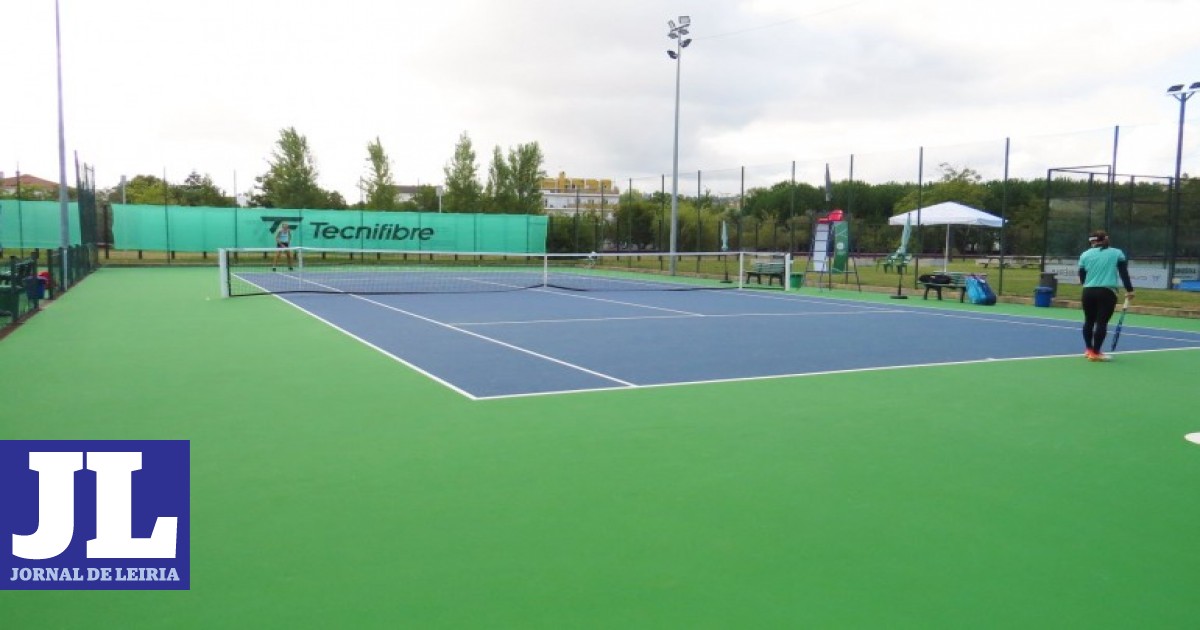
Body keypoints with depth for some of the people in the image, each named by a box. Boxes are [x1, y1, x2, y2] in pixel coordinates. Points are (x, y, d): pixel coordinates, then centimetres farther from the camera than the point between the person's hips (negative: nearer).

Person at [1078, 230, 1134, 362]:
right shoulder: (1117, 253, 6)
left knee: (1089, 321, 15)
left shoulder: (1085, 255, 8)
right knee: (1102, 322, -3)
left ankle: (1089, 349, 24)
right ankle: (1095, 353, -5)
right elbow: (1124, 273, 2)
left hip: (1088, 292, 2)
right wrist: (1129, 290, 5)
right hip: (1107, 292, -2)